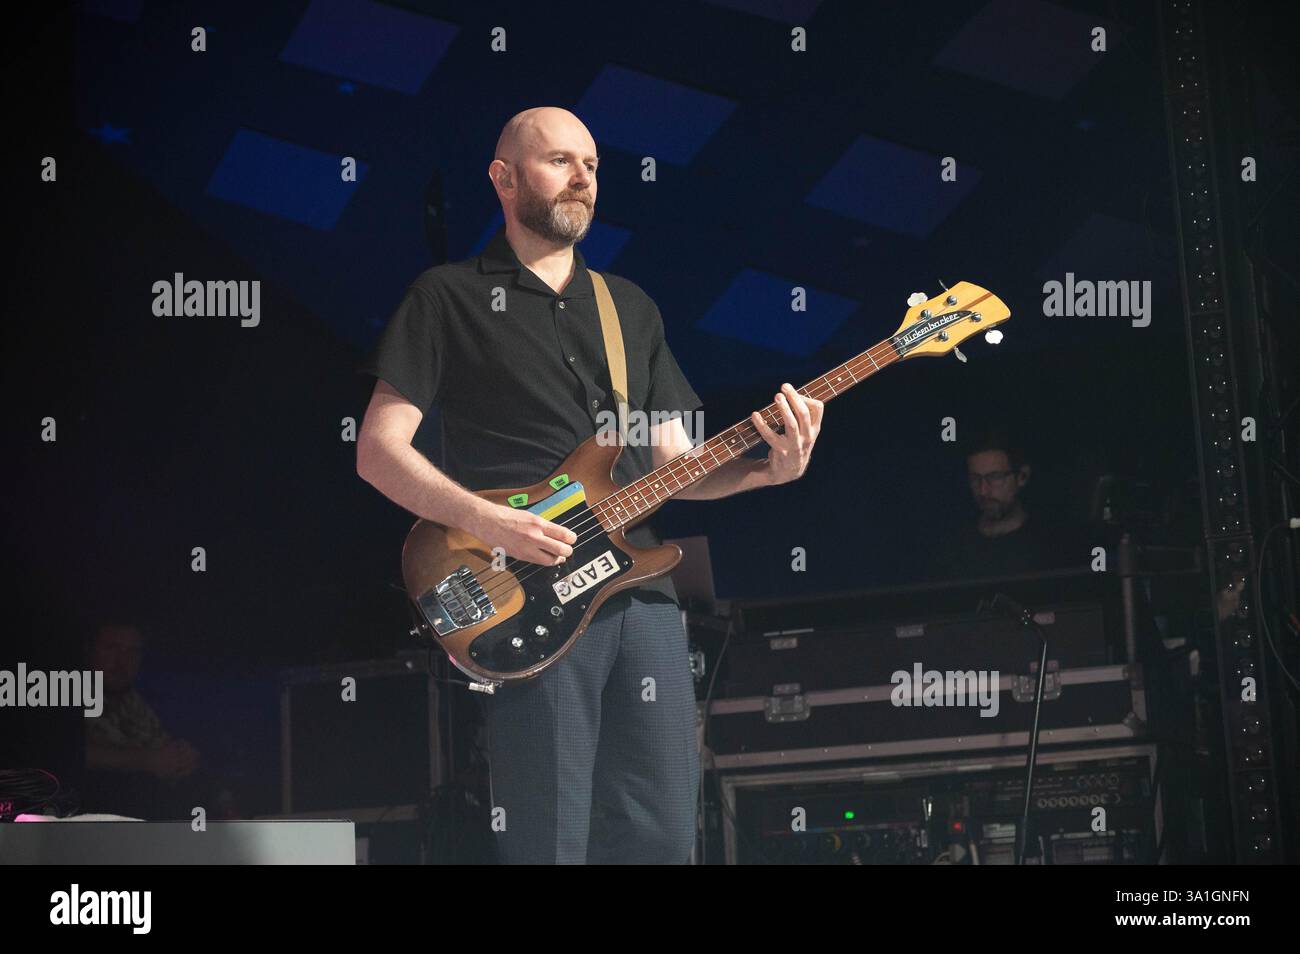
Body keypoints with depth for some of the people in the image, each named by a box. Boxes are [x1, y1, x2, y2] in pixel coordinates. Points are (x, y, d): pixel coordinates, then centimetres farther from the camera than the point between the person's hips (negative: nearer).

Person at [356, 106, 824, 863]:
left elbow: (671, 465, 17)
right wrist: (485, 521, -17)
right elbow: (378, 450, -3)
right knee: (550, 841, -5)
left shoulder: (633, 308, 20)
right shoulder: (450, 297, 3)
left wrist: (765, 469, -3)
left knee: (662, 835, 5)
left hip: (644, 590, 5)